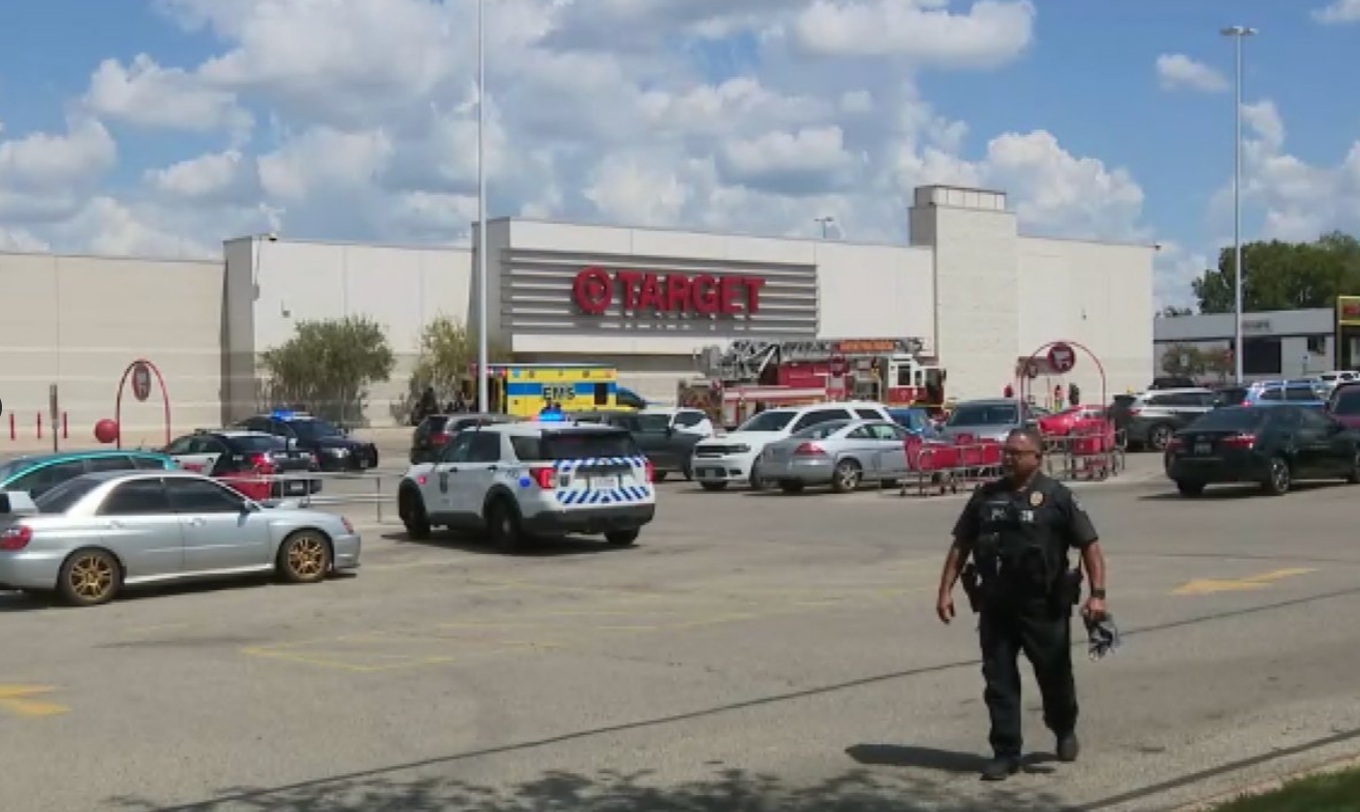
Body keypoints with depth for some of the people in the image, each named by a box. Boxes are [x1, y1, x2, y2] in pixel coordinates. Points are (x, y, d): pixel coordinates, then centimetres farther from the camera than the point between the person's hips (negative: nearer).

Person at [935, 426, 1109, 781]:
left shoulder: (1057, 497, -5)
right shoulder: (985, 496, 7)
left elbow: (1089, 545, -6)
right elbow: (960, 545, 11)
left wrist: (1097, 593, -15)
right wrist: (946, 590, 4)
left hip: (1043, 607, -3)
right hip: (994, 606, 3)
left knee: (1054, 674, 12)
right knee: (999, 680, 3)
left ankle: (1065, 731, 39)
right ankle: (1005, 753, 11)